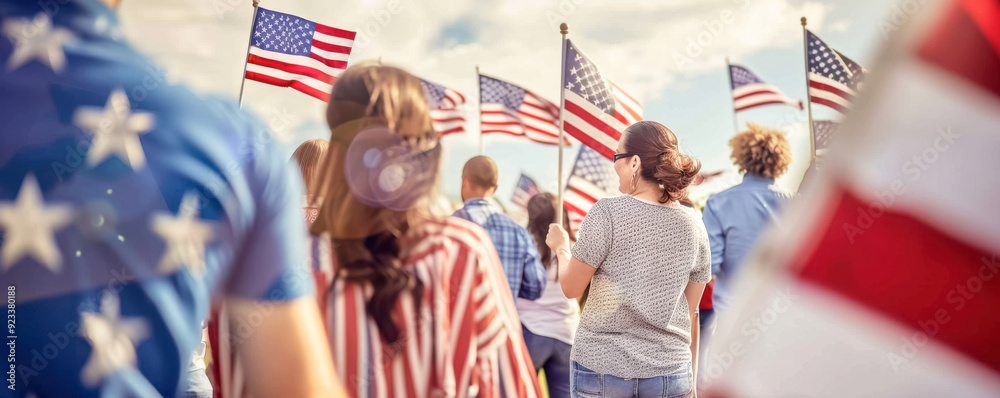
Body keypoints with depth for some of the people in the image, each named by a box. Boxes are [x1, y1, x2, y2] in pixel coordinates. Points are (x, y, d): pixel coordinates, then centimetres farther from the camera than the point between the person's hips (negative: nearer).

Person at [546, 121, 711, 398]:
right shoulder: (693, 224, 0)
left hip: (601, 367, -3)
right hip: (670, 373, 4)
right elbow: (692, 312, 7)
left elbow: (571, 288, -6)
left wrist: (561, 247, 14)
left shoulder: (607, 213, -13)